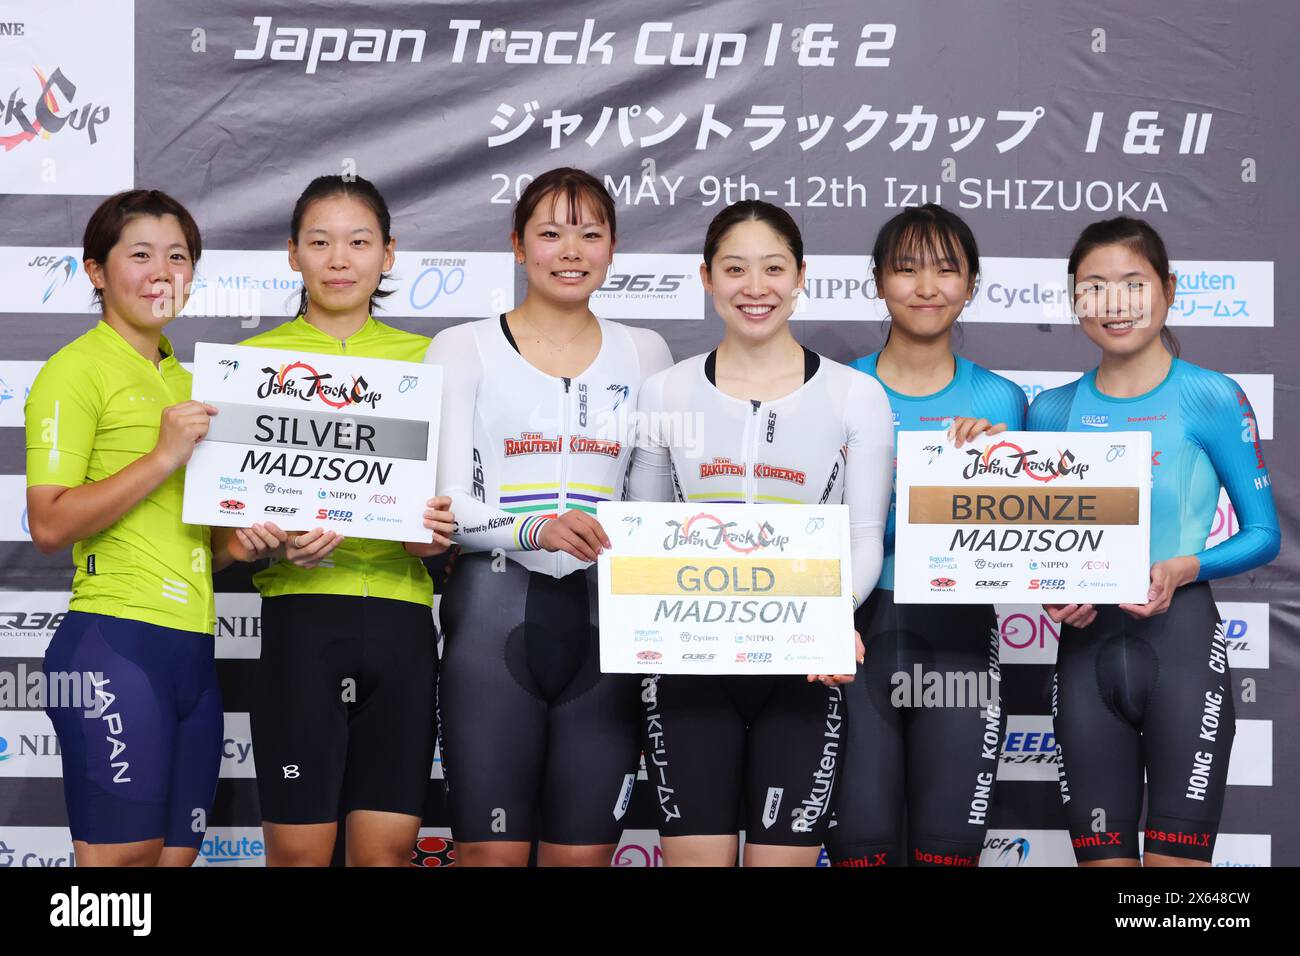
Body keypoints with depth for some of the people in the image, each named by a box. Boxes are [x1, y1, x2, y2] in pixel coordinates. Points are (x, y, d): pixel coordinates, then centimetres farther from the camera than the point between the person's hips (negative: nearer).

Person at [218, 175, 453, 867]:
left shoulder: (424, 360, 13)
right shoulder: (257, 359, 6)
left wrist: (439, 536, -5)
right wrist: (277, 543, -15)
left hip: (402, 617, 2)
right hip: (301, 615, -2)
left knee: (389, 846, 1)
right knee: (299, 848, -2)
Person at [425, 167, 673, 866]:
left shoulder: (643, 354, 13)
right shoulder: (463, 350, 5)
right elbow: (448, 501, -4)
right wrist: (535, 529, -22)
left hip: (605, 619, 3)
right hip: (496, 612, -2)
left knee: (584, 853, 2)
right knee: (491, 852, -5)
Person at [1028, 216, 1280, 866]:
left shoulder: (1212, 399, -2)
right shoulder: (1054, 412, 8)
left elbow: (1263, 535, -2)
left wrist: (1182, 569, -18)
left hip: (1181, 640, -3)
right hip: (1085, 649, 4)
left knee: (1177, 860, -5)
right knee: (1101, 857, 7)